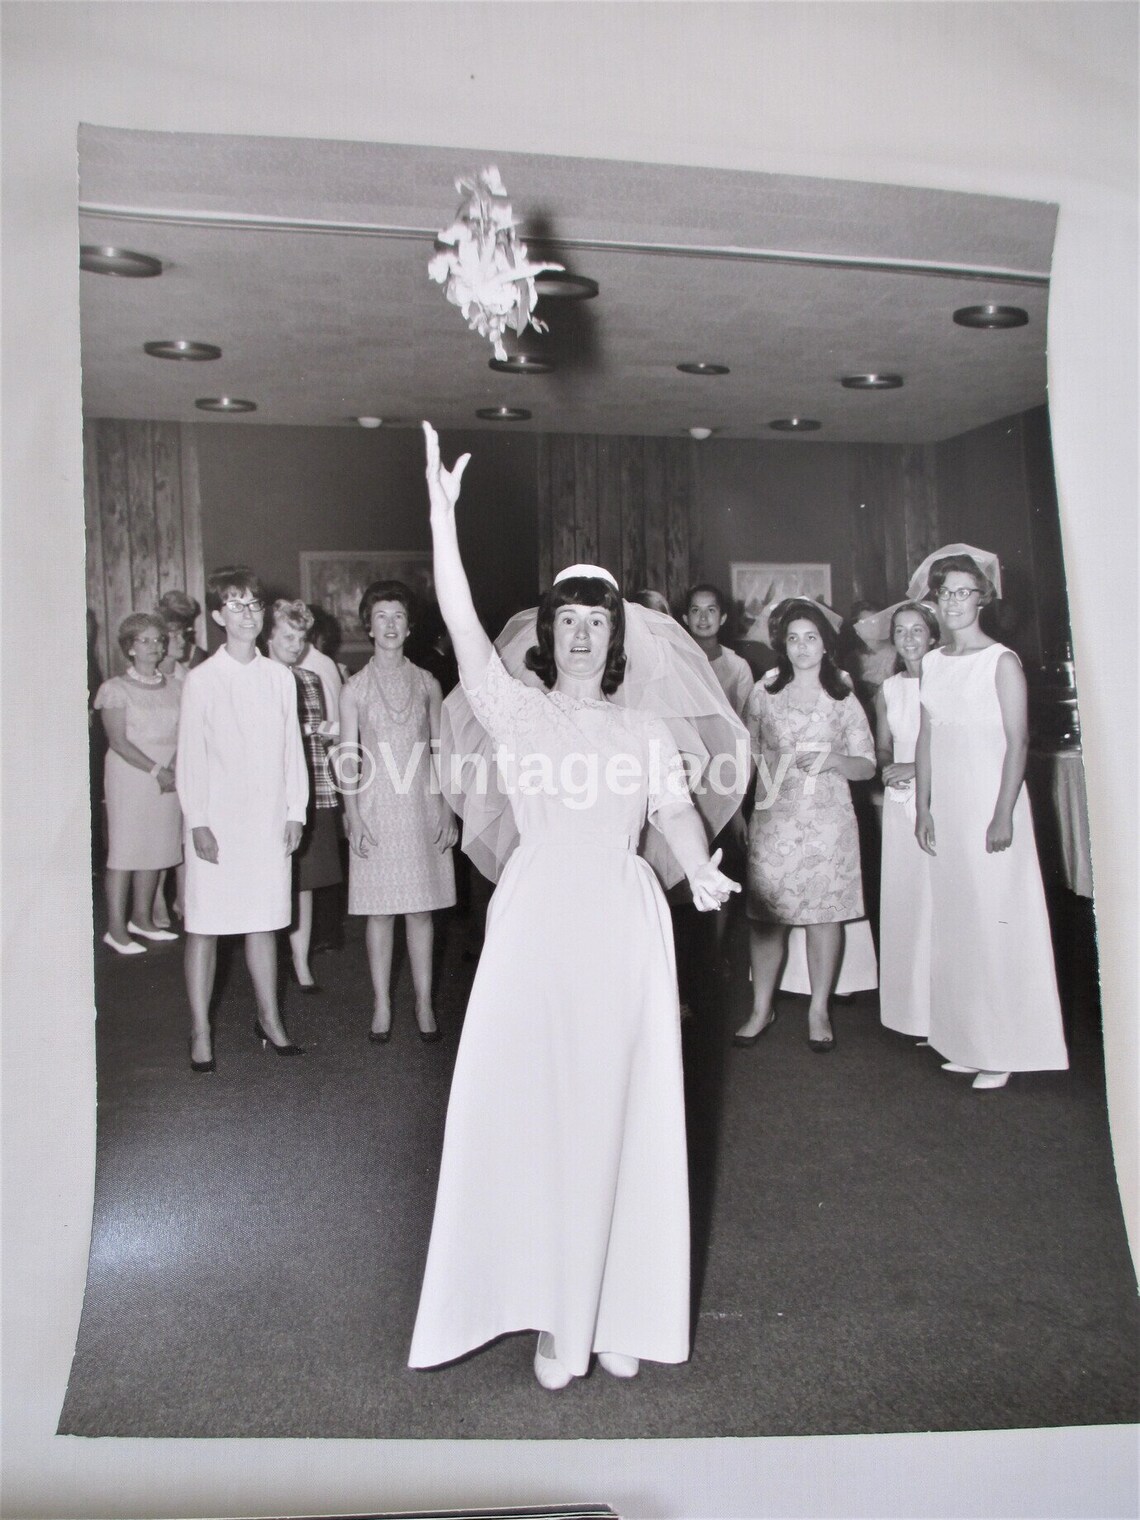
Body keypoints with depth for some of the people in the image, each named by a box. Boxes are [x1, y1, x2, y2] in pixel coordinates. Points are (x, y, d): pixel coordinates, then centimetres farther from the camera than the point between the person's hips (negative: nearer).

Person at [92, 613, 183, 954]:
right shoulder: (116, 689, -3)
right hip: (130, 776, -5)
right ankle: (116, 928, 1)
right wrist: (155, 770, -16)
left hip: (168, 780, 5)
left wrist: (175, 766, -10)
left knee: (156, 848, 8)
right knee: (124, 849, -4)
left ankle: (142, 918, 20)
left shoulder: (171, 687, 12)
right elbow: (118, 741, -10)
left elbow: (182, 734, 9)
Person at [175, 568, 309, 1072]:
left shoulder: (280, 677, 6)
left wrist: (296, 811, 6)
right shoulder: (201, 680, -3)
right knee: (205, 925, 2)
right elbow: (190, 755, -4)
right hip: (216, 821, -3)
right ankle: (200, 1031, 15)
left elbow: (292, 747, 9)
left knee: (264, 919, 12)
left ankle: (269, 1019, 24)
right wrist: (197, 822, -9)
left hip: (269, 818, 3)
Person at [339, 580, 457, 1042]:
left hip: (421, 803, 1)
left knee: (421, 908, 6)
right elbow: (348, 757, 0)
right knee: (380, 909, 4)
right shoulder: (355, 688, 2)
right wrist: (353, 816, -7)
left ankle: (424, 1002, 16)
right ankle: (381, 1004, 15)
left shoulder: (427, 684, 7)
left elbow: (440, 751, 8)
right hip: (377, 804, -1)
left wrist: (446, 808, 3)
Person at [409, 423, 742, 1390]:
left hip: (624, 922, 2)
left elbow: (677, 809, 1)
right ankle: (555, 1316, 15)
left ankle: (617, 1310, 22)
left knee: (619, 1109, 7)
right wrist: (443, 510, -13)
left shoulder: (642, 728, 12)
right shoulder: (517, 708, 5)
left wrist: (702, 873, -19)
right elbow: (463, 623, -7)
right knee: (534, 1106, 1)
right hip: (538, 919, -2)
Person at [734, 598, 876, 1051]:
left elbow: (867, 764, 5)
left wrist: (831, 760, -11)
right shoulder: (763, 693, 7)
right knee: (767, 915, 1)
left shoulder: (843, 699, 6)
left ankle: (819, 1010, 17)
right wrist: (777, 762, -4)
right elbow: (746, 753, 11)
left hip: (828, 821, 0)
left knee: (825, 914, 2)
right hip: (773, 818, 0)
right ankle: (761, 1009, 15)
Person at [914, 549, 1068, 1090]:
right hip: (947, 806, 6)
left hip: (991, 801, -6)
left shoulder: (1001, 660, -6)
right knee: (953, 922, 8)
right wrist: (923, 808, 9)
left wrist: (1003, 814, -16)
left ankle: (1003, 1049, 7)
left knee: (997, 921, -3)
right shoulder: (932, 663, 11)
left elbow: (1017, 741, -10)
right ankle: (967, 1043, 18)